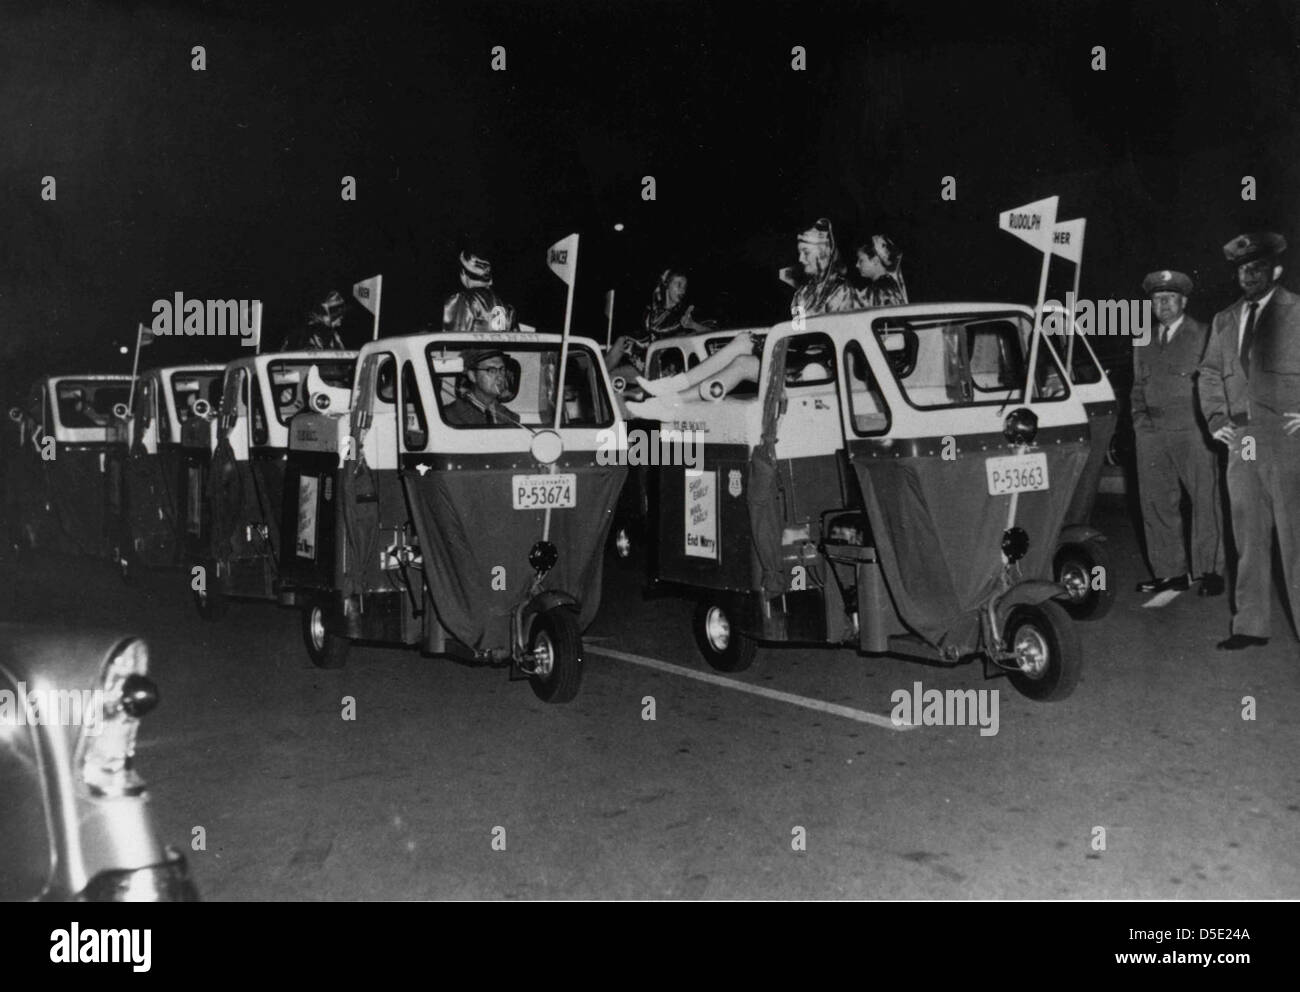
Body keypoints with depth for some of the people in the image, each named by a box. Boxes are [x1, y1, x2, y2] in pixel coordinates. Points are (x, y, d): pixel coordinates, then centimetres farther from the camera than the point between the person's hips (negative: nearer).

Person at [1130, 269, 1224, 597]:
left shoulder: (1203, 335, 3)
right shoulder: (1143, 342, 18)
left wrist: (1210, 423, -8)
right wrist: (1140, 419, 8)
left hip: (1192, 431, -5)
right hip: (1152, 434, 5)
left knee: (1205, 502, -3)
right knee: (1156, 504, 3)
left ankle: (1208, 572, 3)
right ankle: (1169, 572, 11)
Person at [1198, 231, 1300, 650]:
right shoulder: (1224, 321, 15)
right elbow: (1210, 373, 22)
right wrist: (1216, 417, 9)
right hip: (1241, 444, 5)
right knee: (1248, 538, 10)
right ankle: (1251, 625, 18)